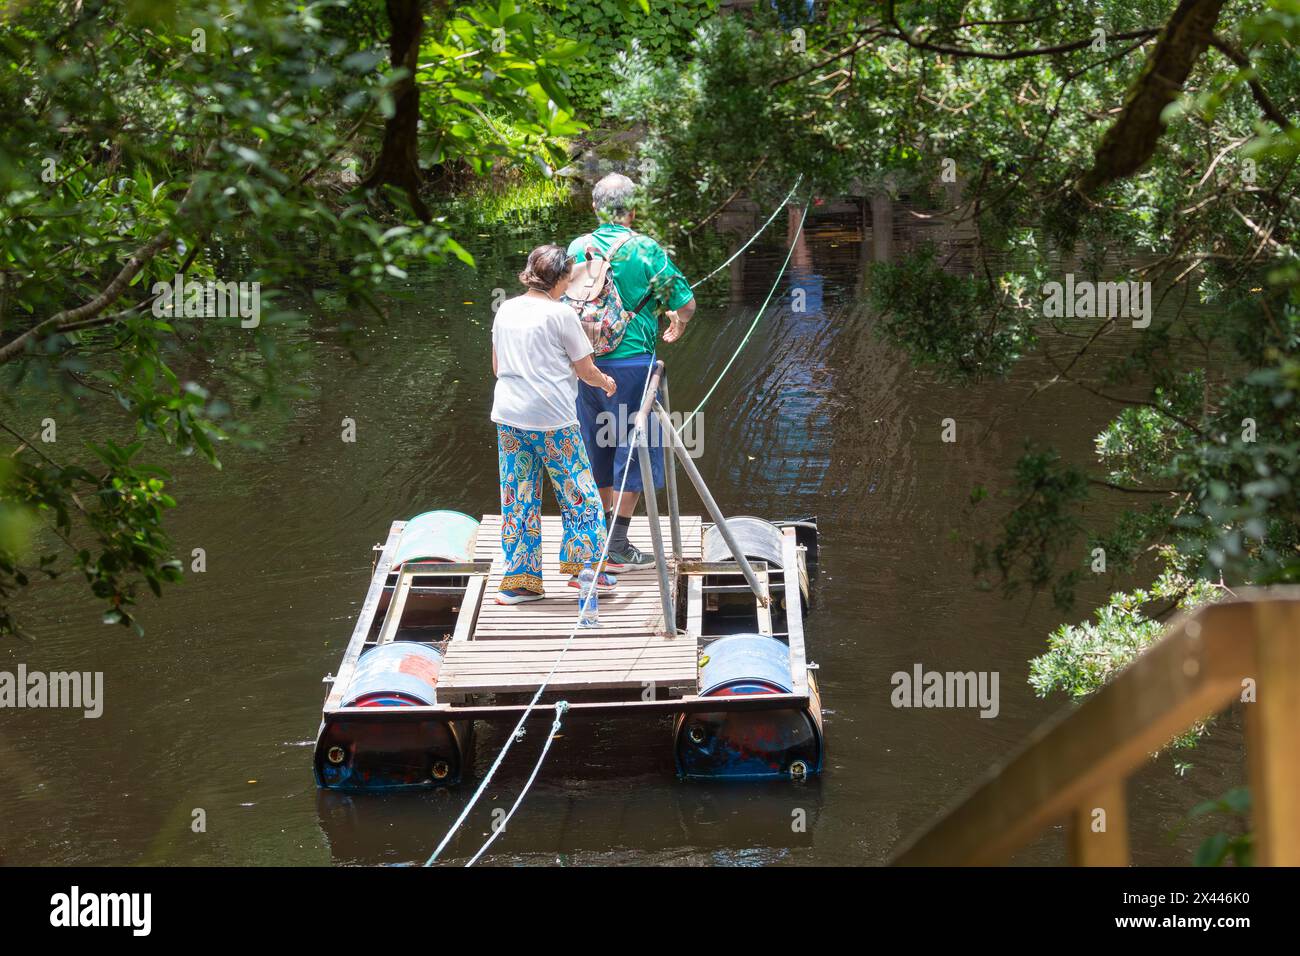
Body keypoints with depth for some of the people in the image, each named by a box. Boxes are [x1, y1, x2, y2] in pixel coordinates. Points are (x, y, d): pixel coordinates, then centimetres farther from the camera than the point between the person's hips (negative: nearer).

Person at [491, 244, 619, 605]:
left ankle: (519, 580, 8)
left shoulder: (506, 310, 8)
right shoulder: (560, 314, -9)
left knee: (518, 495, 8)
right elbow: (585, 370, -3)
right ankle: (584, 564, 11)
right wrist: (605, 382, 17)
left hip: (508, 415, 6)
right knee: (577, 489, 8)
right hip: (552, 419, -6)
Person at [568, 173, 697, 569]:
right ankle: (617, 547, -1)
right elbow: (686, 302, -5)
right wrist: (678, 324, 17)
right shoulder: (645, 250, -9)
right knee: (633, 449, 2)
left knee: (598, 449, 16)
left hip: (586, 362, 5)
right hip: (630, 361, -5)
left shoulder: (578, 248, 3)